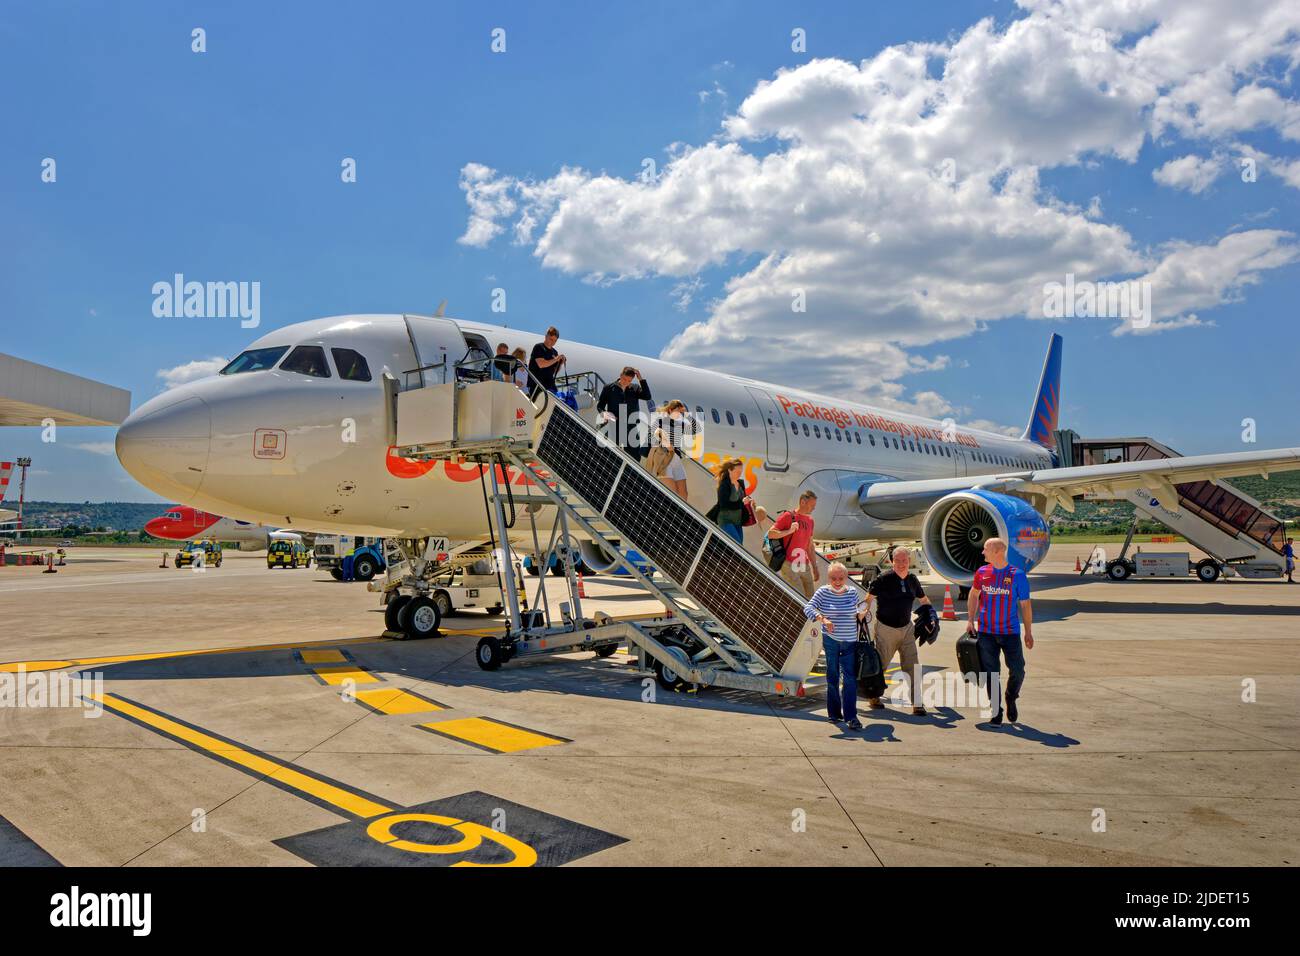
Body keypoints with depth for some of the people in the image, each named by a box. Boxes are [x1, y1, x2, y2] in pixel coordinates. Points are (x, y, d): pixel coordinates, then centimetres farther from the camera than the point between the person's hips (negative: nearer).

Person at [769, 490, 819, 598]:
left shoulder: (810, 521, 15)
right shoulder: (788, 516, -6)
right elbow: (770, 534, -12)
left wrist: (815, 568, 19)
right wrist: (789, 531, -24)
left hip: (805, 566, 7)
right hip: (790, 565, -7)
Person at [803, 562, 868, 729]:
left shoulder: (852, 593, 5)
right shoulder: (823, 592, -3)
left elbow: (859, 613, 15)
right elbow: (808, 608, -11)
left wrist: (861, 614, -9)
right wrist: (823, 620, -26)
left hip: (850, 642, 1)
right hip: (830, 641, -1)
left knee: (850, 678, -5)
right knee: (832, 676, 8)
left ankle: (851, 716, -3)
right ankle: (834, 713, 19)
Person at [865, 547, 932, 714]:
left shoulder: (913, 580, 3)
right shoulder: (884, 579, -13)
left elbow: (923, 599, 19)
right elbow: (869, 597, -9)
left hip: (906, 628, 4)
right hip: (885, 628, -4)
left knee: (913, 666, -2)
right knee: (880, 664, 9)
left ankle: (917, 702, 4)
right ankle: (873, 696, 29)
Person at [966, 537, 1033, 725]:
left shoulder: (1017, 575, -6)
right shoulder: (982, 573, 2)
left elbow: (1025, 605, 0)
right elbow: (974, 595, 17)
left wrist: (1028, 632, 1)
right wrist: (970, 620, 10)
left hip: (1010, 632, -2)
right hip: (986, 632, 2)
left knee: (1018, 671, -1)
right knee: (991, 673, 4)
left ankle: (1011, 699, 28)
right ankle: (996, 712, 15)